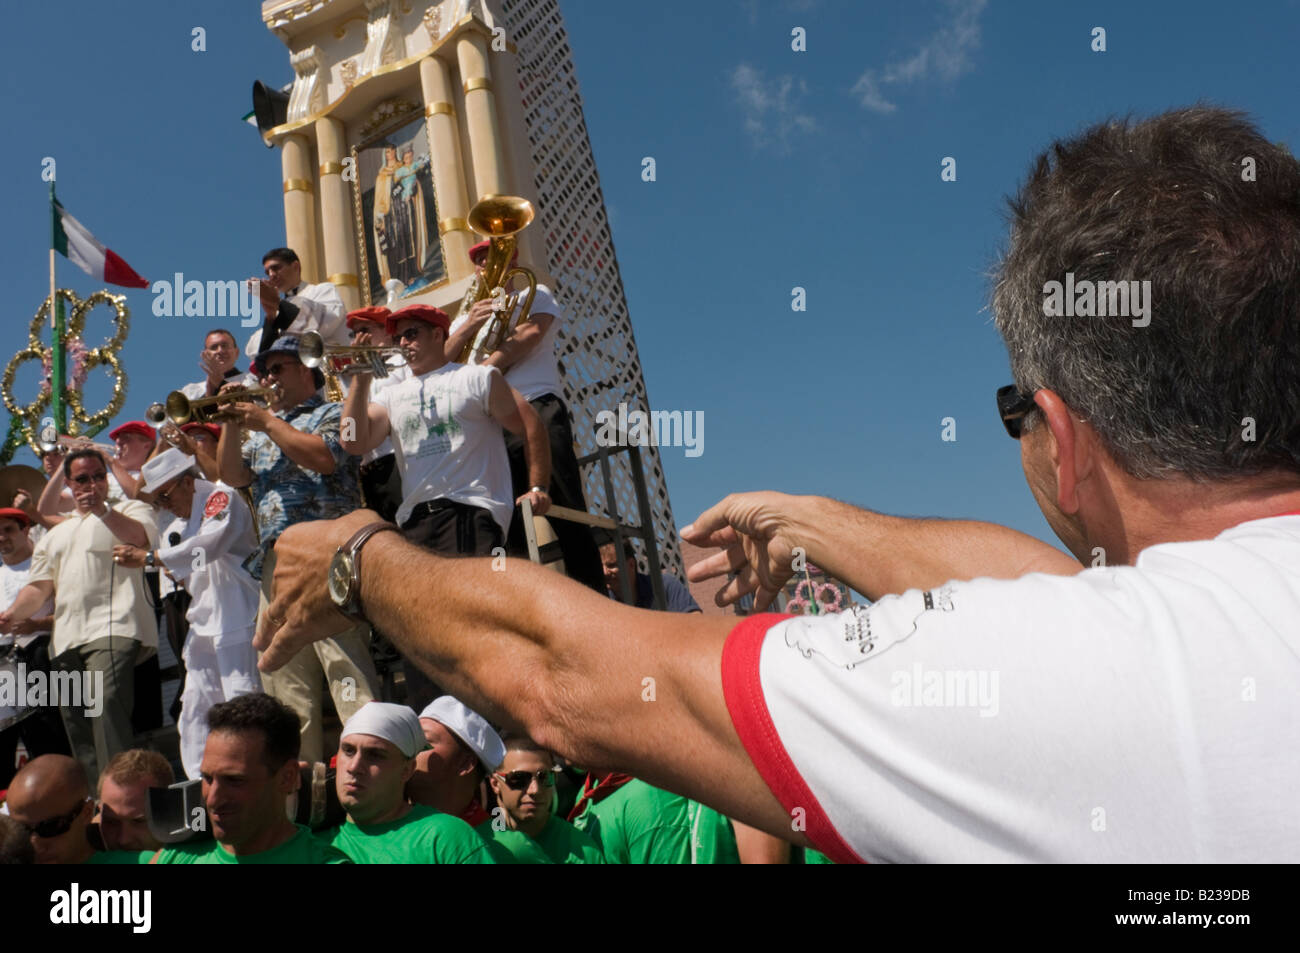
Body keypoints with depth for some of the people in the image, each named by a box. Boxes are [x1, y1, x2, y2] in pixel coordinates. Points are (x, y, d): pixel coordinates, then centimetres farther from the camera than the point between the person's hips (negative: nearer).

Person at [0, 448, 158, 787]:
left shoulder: (128, 510, 13)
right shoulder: (55, 535, 29)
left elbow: (141, 538, -9)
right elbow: (39, 586, 21)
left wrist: (102, 509, -18)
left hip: (112, 629, -7)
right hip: (65, 639, 7)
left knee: (106, 705, -25)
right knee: (75, 722, 6)